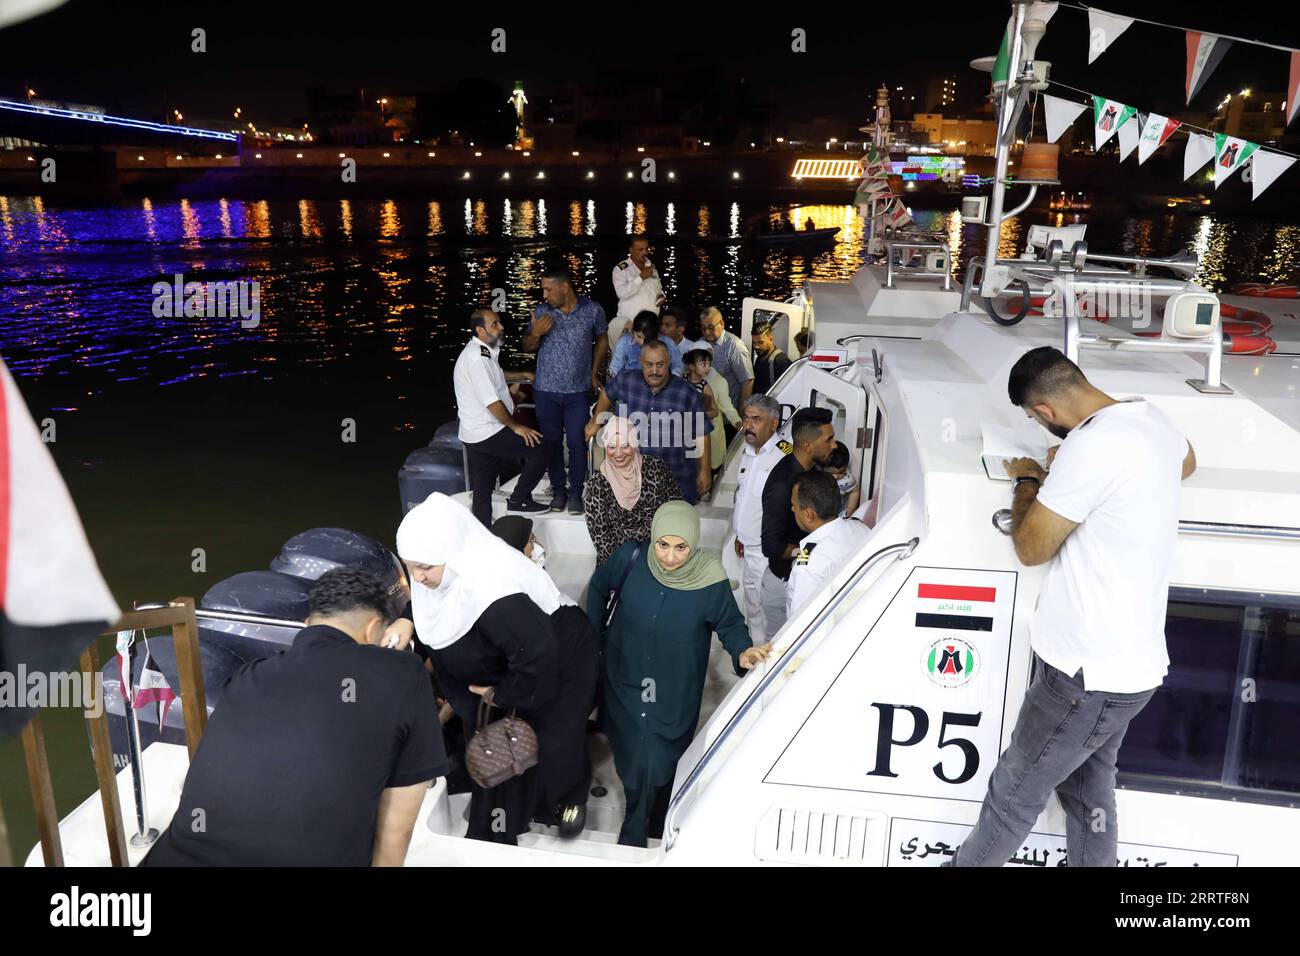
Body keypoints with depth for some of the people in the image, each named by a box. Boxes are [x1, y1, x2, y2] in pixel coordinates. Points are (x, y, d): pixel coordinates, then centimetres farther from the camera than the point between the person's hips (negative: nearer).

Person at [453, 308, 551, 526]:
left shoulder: (483, 352, 10)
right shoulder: (476, 358, -22)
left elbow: (495, 376, 34)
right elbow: (492, 402, -24)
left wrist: (523, 375, 26)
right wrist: (515, 426, -13)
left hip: (475, 436, 10)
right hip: (487, 434, -10)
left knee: (482, 492, 13)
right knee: (543, 448, -3)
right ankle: (518, 500, 6)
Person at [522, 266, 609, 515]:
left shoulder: (593, 311, -5)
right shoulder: (541, 312, -3)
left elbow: (602, 340, 13)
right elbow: (527, 347, 7)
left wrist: (593, 373, 10)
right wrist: (536, 334, -14)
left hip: (577, 391, -1)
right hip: (546, 391, 1)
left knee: (577, 444, -1)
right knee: (552, 443, 9)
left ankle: (576, 493, 15)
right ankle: (558, 490, 23)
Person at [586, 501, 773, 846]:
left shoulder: (710, 579, -23)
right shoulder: (632, 558, -20)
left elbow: (730, 623, -7)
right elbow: (599, 585, 1)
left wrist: (743, 652, -27)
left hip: (674, 691, -1)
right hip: (626, 677, 1)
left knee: (659, 761, 5)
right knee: (632, 753, 13)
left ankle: (635, 830, 35)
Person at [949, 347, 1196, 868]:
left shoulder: (1092, 445, -27)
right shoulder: (1151, 417, 2)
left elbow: (1031, 548, -17)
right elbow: (1186, 463, 28)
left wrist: (1027, 482, 1)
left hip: (1089, 671, -9)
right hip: (1128, 661, 9)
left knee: (1014, 795, 11)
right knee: (1089, 791, 23)